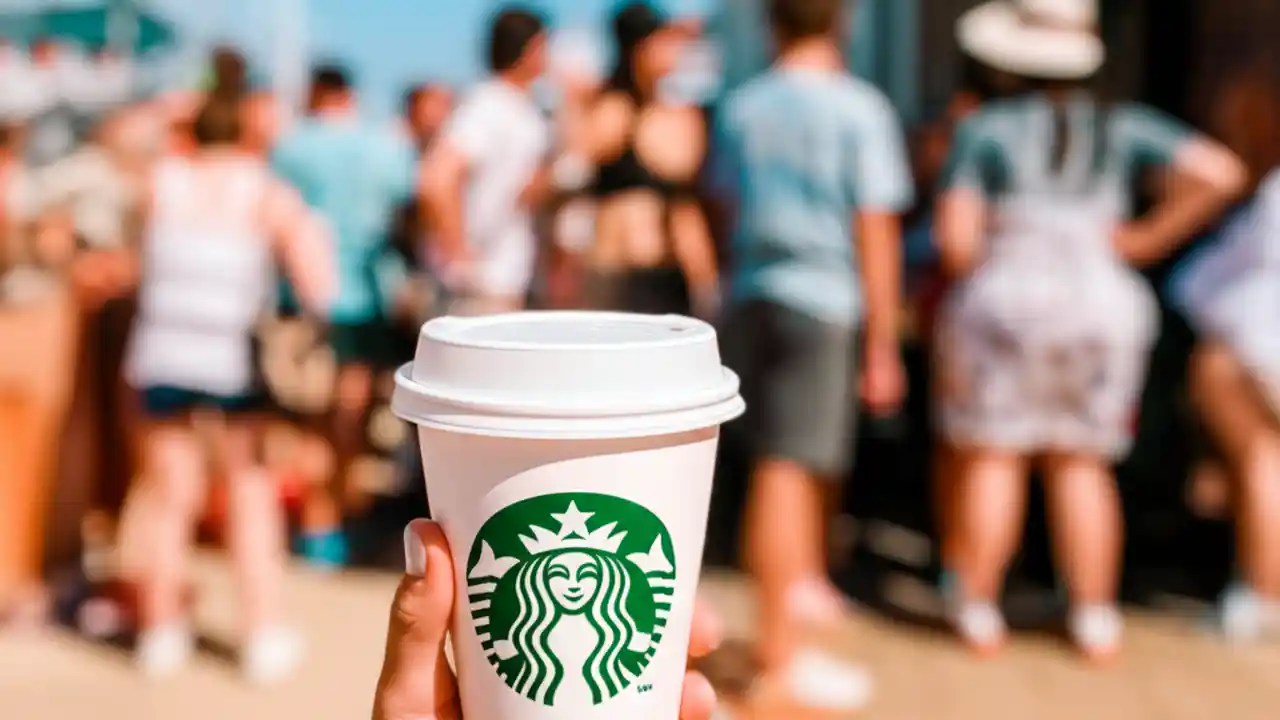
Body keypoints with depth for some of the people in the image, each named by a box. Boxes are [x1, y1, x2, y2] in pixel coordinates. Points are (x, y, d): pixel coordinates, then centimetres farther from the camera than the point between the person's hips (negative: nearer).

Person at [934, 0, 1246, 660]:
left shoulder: (985, 129, -4)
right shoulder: (1123, 127, 5)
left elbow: (956, 240, -11)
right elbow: (1221, 174, -3)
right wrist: (1146, 240, 2)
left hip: (1005, 303, -3)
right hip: (1104, 308, 3)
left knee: (991, 458, 7)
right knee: (1081, 464, 11)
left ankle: (978, 610, 10)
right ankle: (1096, 618, 14)